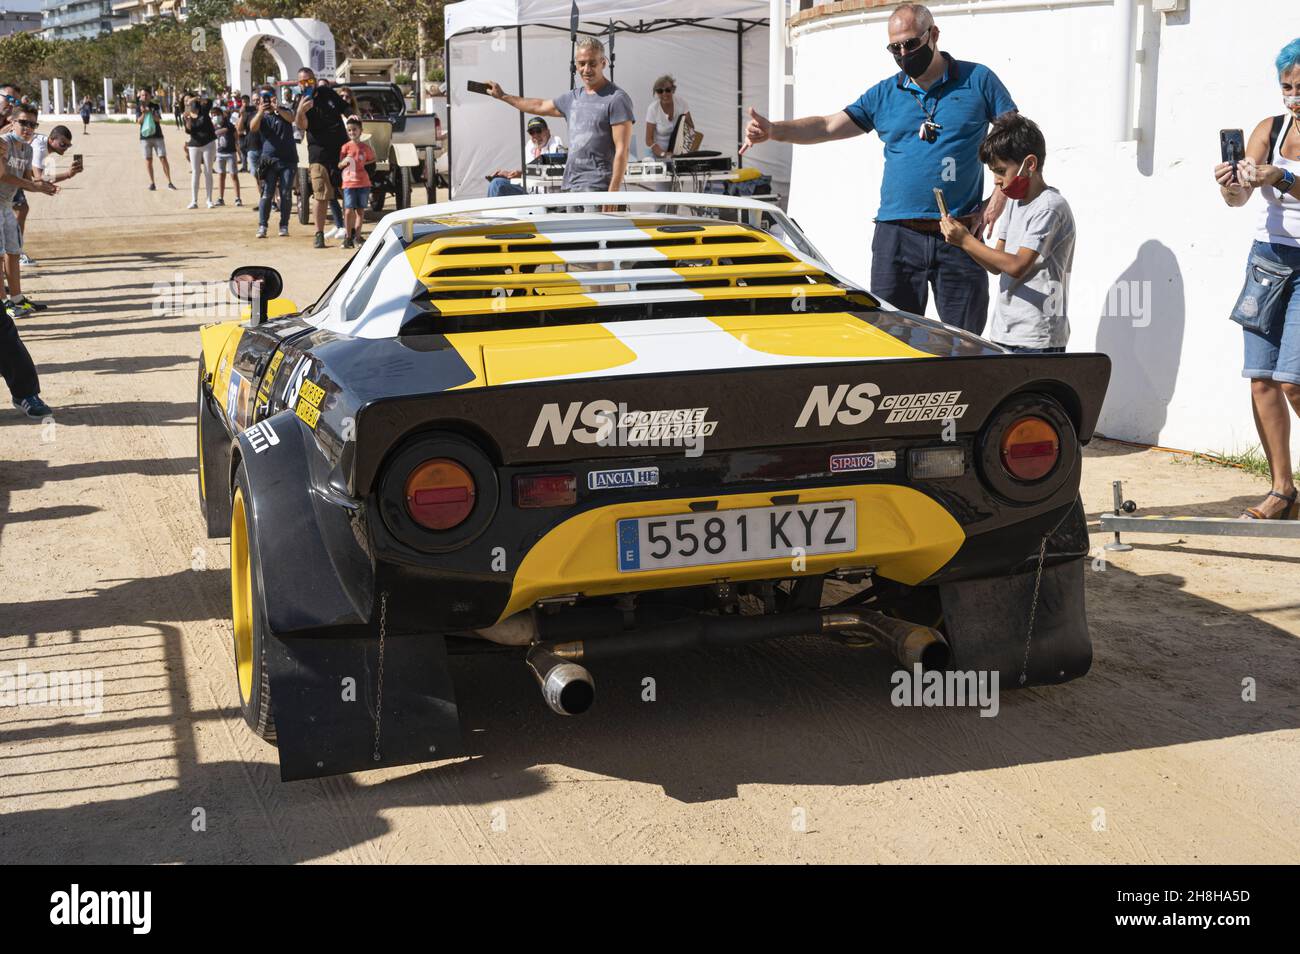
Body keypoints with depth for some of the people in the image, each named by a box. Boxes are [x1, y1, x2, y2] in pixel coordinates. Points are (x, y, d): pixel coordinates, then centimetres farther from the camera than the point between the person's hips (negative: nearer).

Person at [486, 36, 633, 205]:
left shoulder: (617, 99, -6)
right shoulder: (573, 97, 17)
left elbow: (621, 150, -12)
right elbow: (540, 106, 36)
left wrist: (613, 192, -19)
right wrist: (503, 96, 44)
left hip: (598, 188, -8)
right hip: (570, 187, 8)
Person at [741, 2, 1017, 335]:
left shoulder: (978, 80, 4)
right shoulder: (884, 94, 10)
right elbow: (828, 126, 3)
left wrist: (998, 199, -4)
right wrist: (774, 130, -13)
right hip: (897, 234, 2)